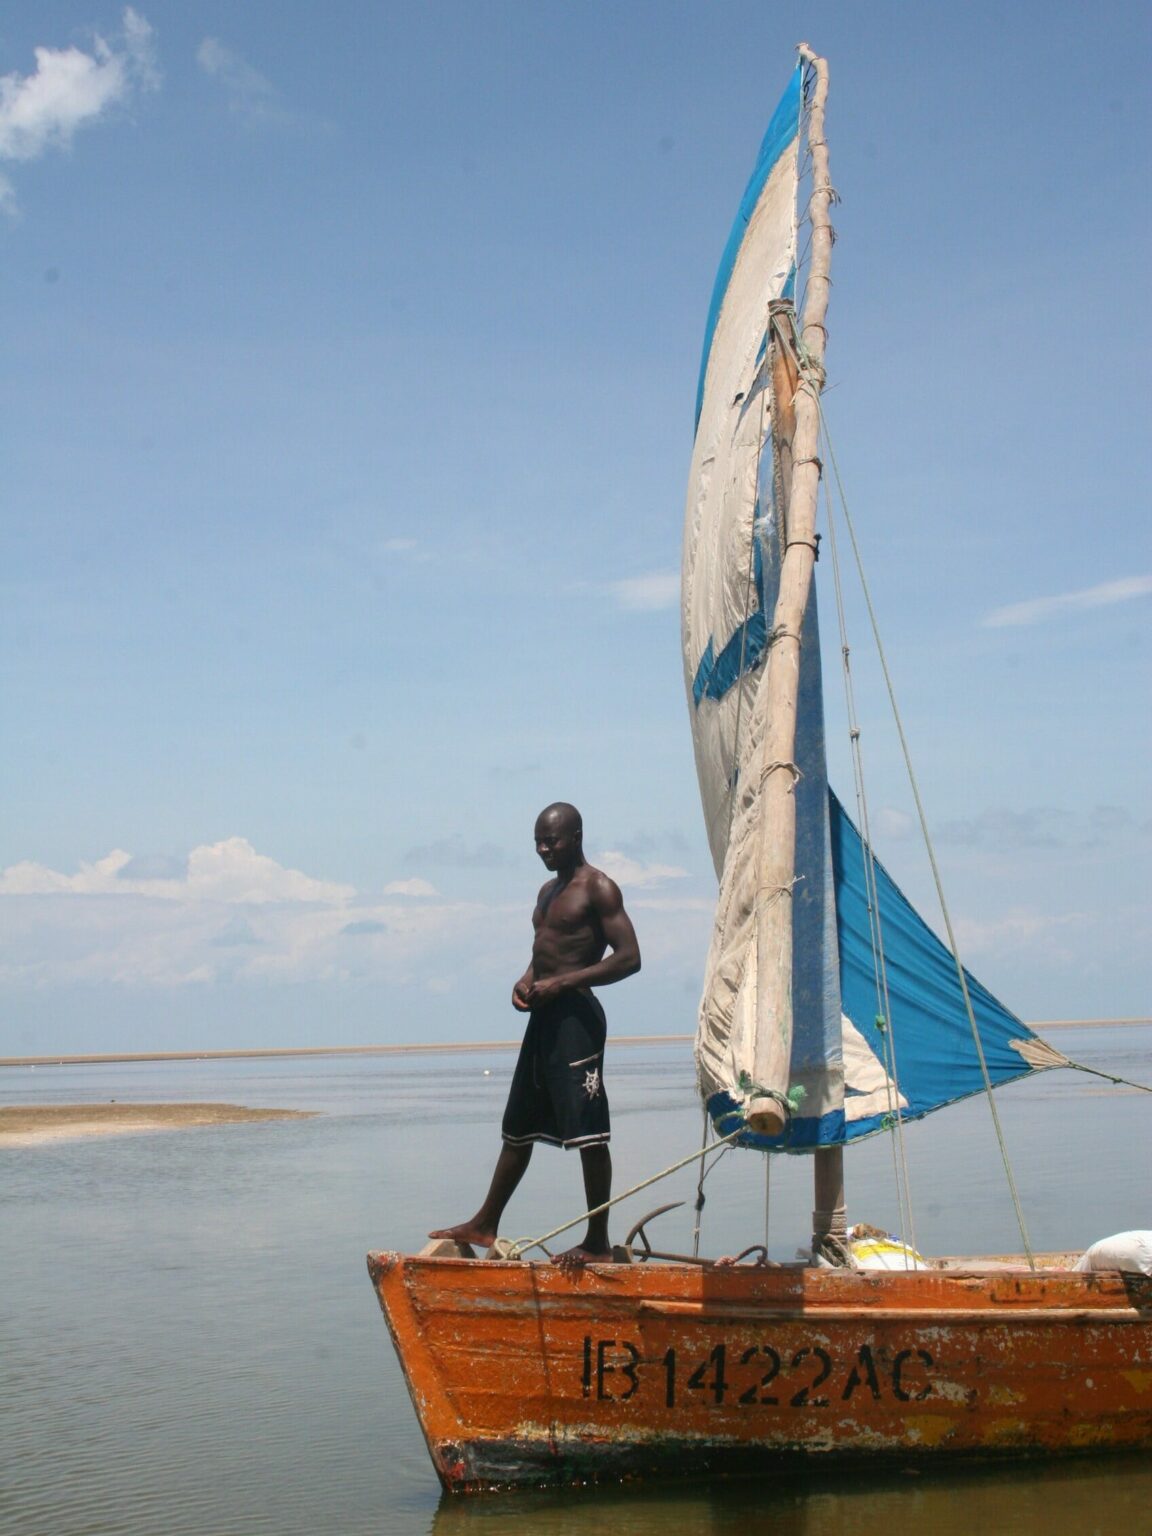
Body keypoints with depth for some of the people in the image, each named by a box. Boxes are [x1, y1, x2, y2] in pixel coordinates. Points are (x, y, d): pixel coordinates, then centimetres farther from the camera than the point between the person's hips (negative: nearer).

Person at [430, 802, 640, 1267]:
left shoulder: (598, 888, -7)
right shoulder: (548, 892, 19)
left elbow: (629, 957, -15)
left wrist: (561, 983, -18)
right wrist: (525, 982, 6)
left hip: (576, 1016, -9)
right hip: (543, 1016, 9)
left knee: (587, 1130, -8)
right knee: (517, 1127, 15)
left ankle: (598, 1241, -3)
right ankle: (485, 1225, 24)